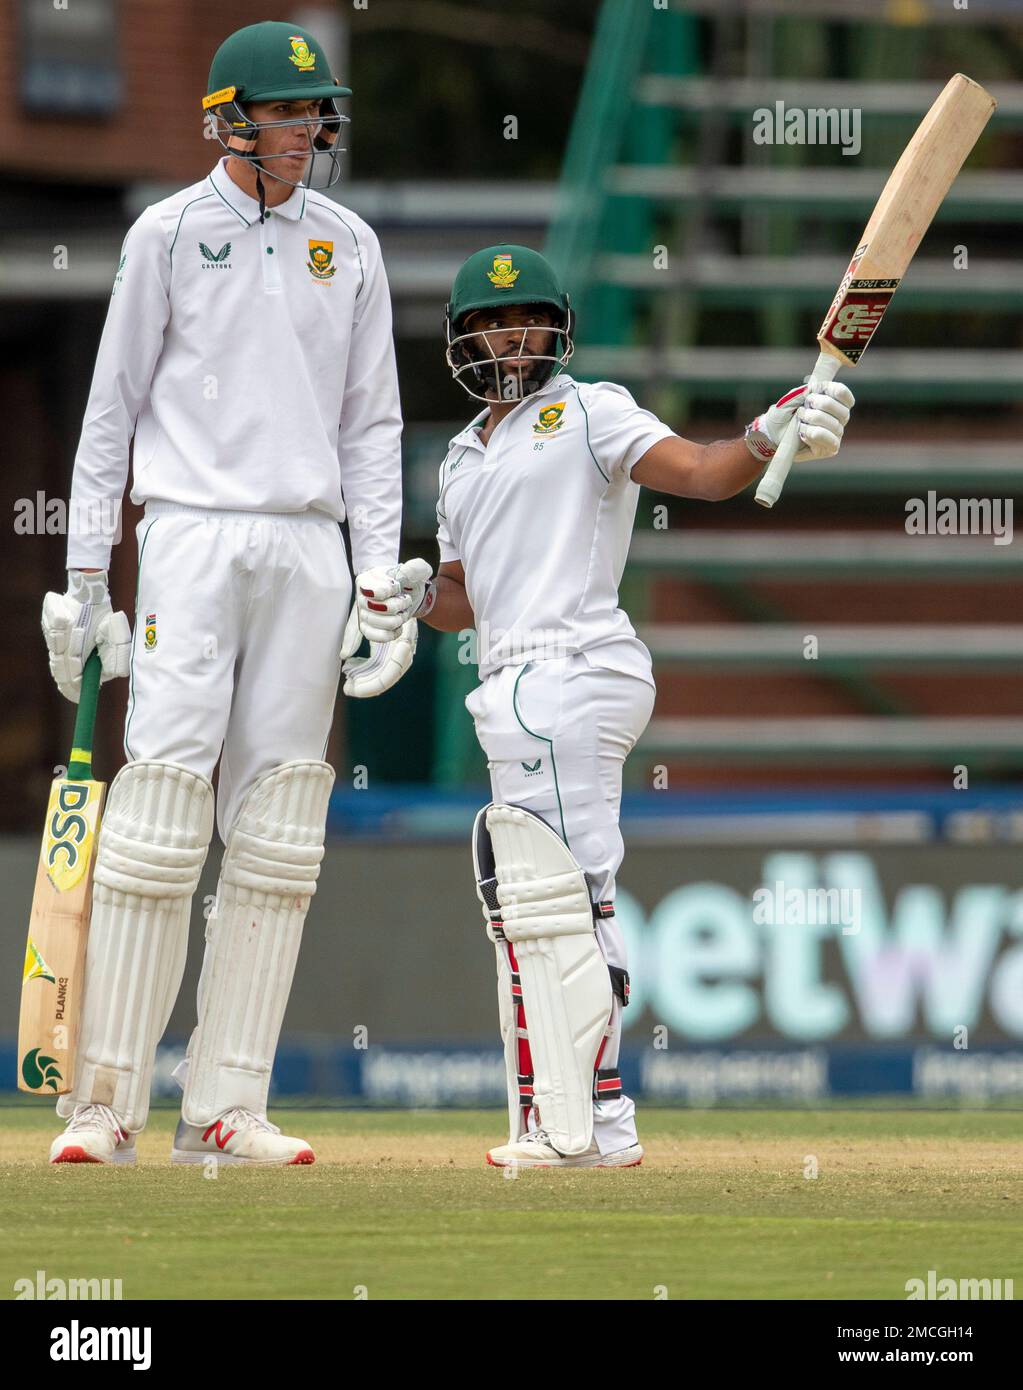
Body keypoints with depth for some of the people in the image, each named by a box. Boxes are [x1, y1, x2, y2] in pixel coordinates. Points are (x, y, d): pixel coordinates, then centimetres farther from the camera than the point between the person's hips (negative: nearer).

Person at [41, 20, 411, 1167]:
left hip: (308, 547, 4)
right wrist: (83, 574, -2)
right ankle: (106, 1101, -9)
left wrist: (383, 577, 5)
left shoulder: (349, 246, 13)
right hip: (194, 540, -4)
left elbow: (371, 423, 14)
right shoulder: (170, 234, 2)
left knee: (277, 832, 1)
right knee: (161, 801, -11)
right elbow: (112, 406, 3)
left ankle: (224, 1106, 3)